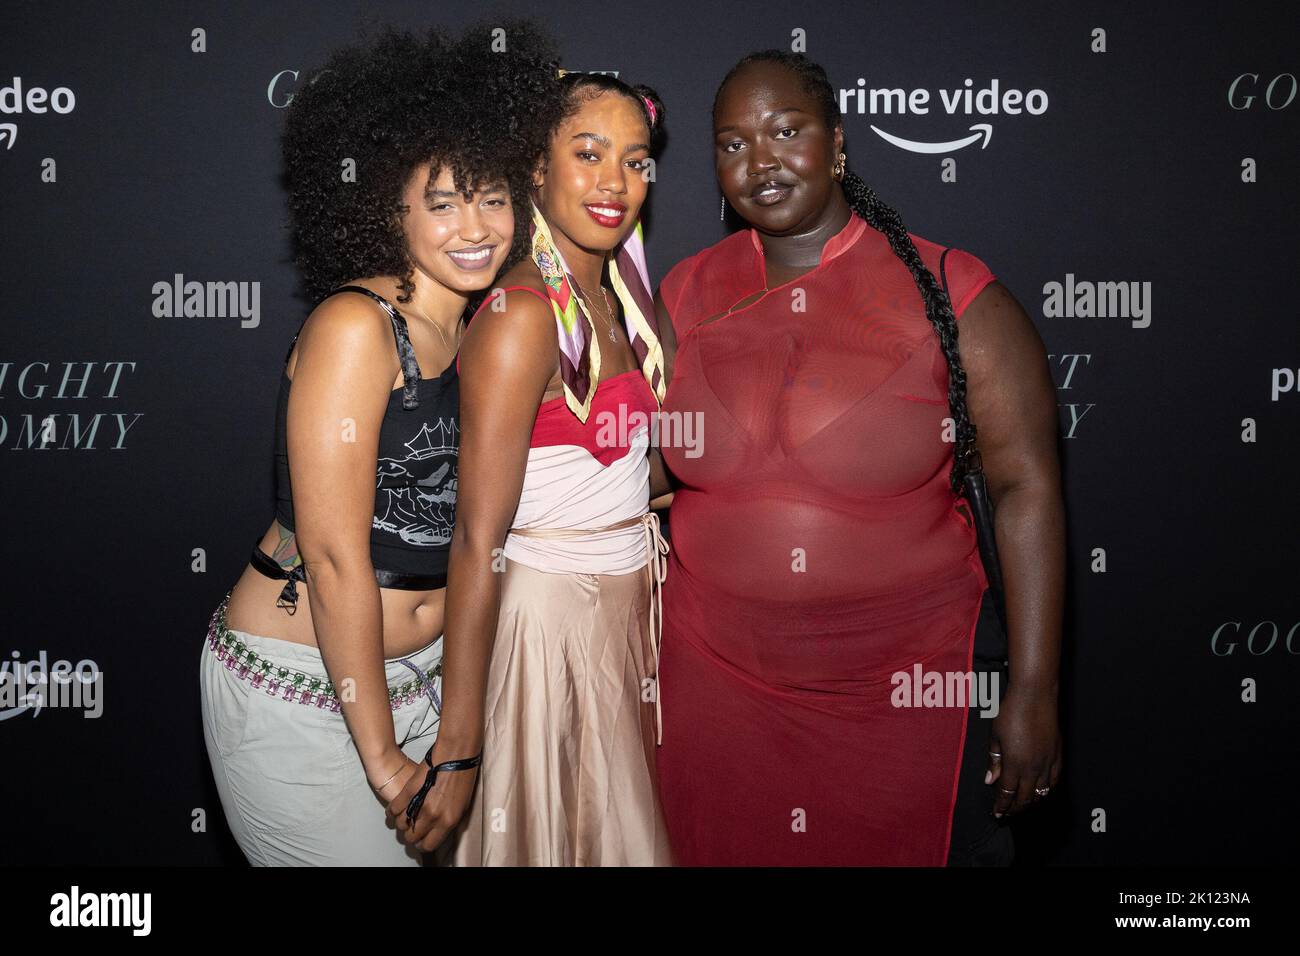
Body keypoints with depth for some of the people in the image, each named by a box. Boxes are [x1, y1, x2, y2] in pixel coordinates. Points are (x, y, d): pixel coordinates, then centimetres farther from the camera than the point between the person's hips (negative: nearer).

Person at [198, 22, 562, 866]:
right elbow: (334, 556, -19)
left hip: (417, 671, 7)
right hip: (298, 686, -6)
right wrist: (382, 756, -13)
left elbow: (466, 529, 8)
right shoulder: (354, 327, -17)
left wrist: (461, 736, 5)